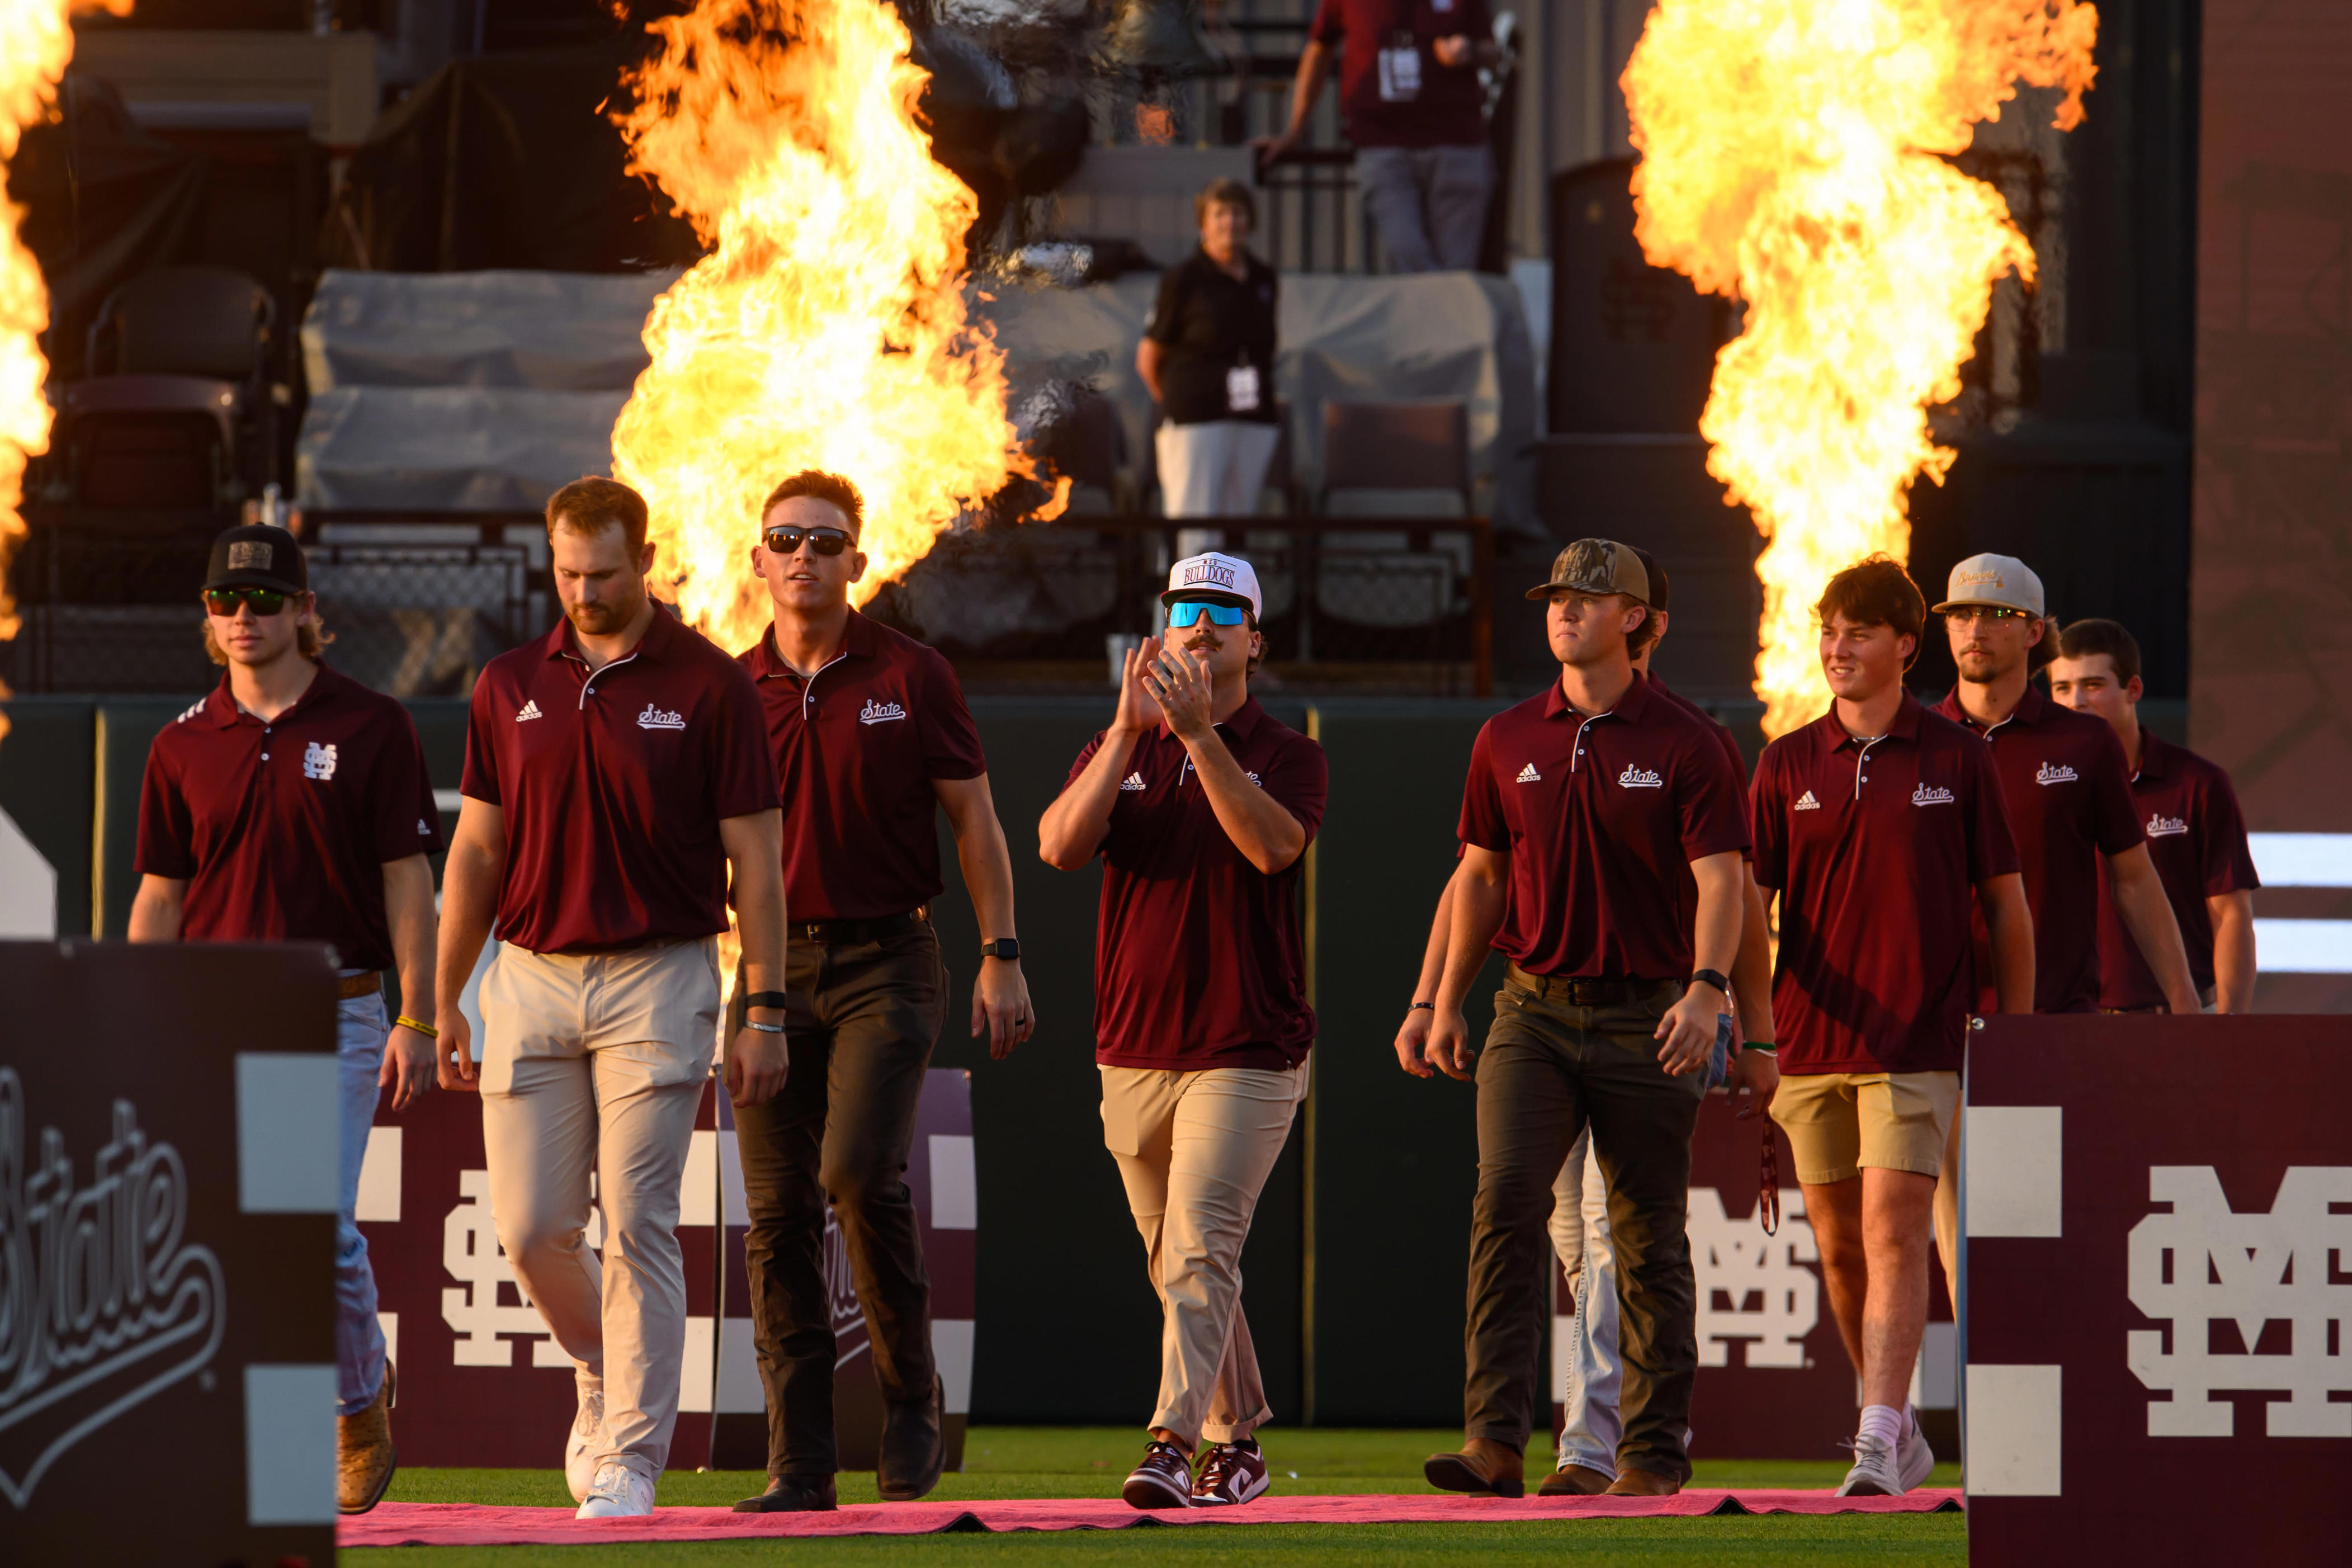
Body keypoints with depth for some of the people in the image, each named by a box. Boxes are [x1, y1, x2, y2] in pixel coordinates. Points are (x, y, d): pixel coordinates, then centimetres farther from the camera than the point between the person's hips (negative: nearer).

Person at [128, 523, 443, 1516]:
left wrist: (417, 1021, -8)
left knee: (320, 1232, -13)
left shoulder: (370, 728, 1)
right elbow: (158, 897, 12)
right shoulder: (183, 746, 9)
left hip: (332, 1016, -3)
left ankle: (361, 1396, 13)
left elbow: (408, 877, -1)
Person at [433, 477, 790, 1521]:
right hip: (532, 976, 4)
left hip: (658, 979, -4)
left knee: (637, 1226, -7)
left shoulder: (708, 686, -3)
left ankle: (629, 1461, -3)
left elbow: (755, 857, -2)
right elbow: (477, 849, 13)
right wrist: (443, 1004, 9)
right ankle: (607, 1378, 29)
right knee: (530, 1226, 1)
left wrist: (765, 1014, -6)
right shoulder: (509, 688, 8)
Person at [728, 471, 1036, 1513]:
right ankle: (799, 1465, 0)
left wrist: (1002, 958, -1)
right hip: (769, 967, 3)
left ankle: (910, 1391, 1)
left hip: (884, 963, -3)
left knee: (859, 1174, -20)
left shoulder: (910, 678, 2)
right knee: (779, 1212, -2)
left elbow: (974, 820, 5)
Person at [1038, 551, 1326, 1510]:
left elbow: (1272, 844, -20)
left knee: (1200, 1251, -16)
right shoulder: (1118, 751, 11)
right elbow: (1060, 846, -7)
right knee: (1176, 1264, 11)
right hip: (1133, 1055, 5)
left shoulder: (1286, 756, 1)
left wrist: (1200, 733, -27)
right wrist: (1129, 730, -16)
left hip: (1245, 1057, -5)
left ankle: (1173, 1443, -24)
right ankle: (1237, 1442, 24)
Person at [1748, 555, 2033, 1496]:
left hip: (1917, 1040, -3)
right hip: (1809, 1038, 3)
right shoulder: (1787, 765, 8)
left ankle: (1880, 1442, -19)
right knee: (1840, 1249, 8)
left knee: (1894, 1232, -14)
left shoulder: (1956, 760, 2)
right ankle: (1901, 1434, 23)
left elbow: (2006, 905, 6)